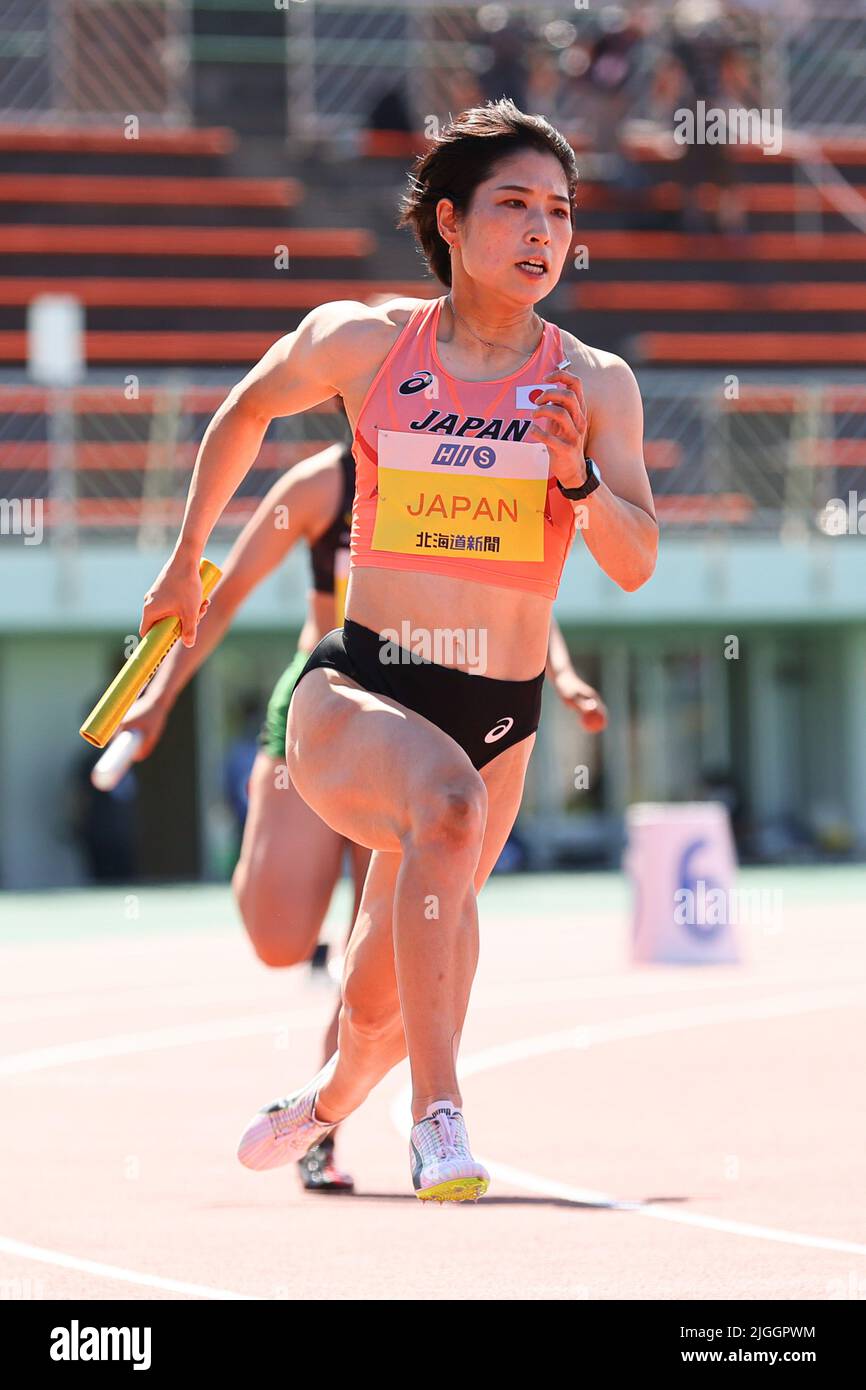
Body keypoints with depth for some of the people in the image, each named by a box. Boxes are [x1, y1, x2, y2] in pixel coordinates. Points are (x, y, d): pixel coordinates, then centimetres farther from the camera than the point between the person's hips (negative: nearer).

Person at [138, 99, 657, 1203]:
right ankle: (438, 1117, -36)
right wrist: (187, 558, 22)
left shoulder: (597, 386, -2)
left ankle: (329, 1101, 53)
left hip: (500, 717, 3)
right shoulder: (362, 341, -3)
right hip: (353, 693, -3)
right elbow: (248, 410, 16)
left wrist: (577, 478, -24)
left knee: (383, 1009, 16)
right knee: (449, 799, -38)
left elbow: (635, 566, -6)